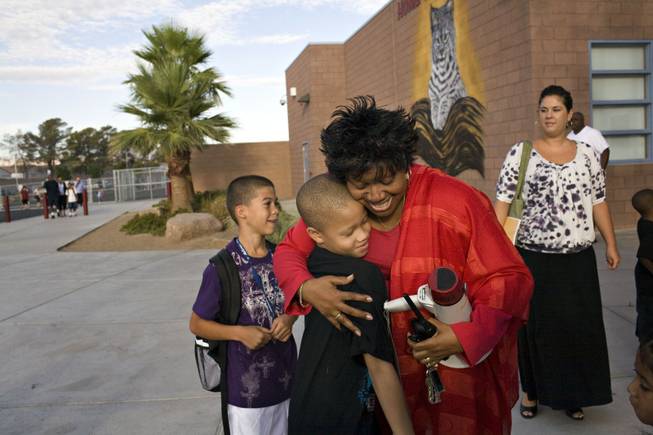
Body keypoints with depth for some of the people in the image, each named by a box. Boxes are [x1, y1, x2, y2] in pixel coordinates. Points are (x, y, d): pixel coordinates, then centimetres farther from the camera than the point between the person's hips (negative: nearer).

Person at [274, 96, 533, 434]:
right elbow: (289, 250, -1)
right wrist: (306, 288, -23)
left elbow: (509, 279, -18)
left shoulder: (457, 203, -24)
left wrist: (467, 337, -32)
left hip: (461, 363, -3)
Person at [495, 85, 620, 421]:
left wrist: (611, 243, 10)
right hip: (534, 257, -3)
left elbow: (598, 202, 11)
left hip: (578, 258, 3)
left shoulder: (586, 154, 8)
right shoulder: (520, 153, -2)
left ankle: (572, 394, 25)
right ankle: (532, 391, 24)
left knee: (579, 325, 8)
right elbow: (503, 200, -6)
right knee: (536, 325, 7)